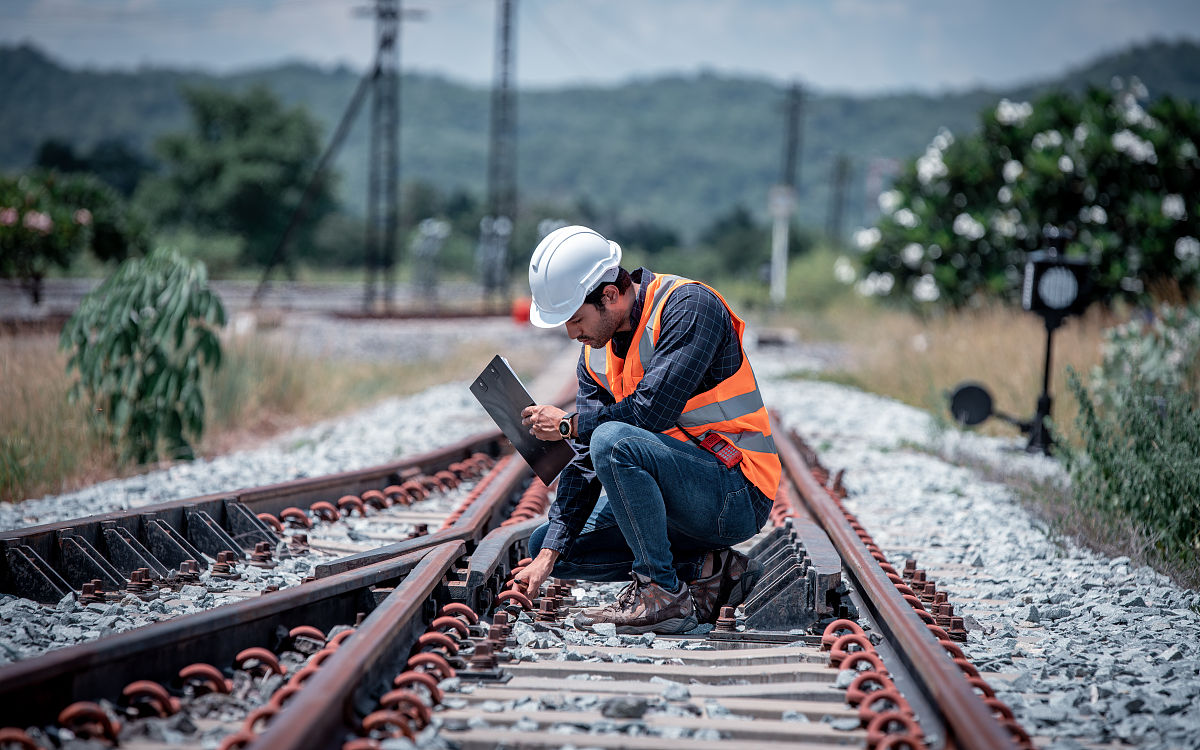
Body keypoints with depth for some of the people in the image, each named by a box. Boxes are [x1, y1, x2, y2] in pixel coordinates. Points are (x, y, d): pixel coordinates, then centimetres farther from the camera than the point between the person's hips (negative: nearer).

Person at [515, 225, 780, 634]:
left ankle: (664, 593, -17)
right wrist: (550, 554, -5)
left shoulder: (688, 305, -17)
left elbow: (651, 412, -27)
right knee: (544, 544, 4)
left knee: (613, 442, -31)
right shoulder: (596, 353, 7)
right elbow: (584, 462, 5)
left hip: (735, 496, -9)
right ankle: (707, 570, 0)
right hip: (684, 496, 9)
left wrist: (568, 424, -11)